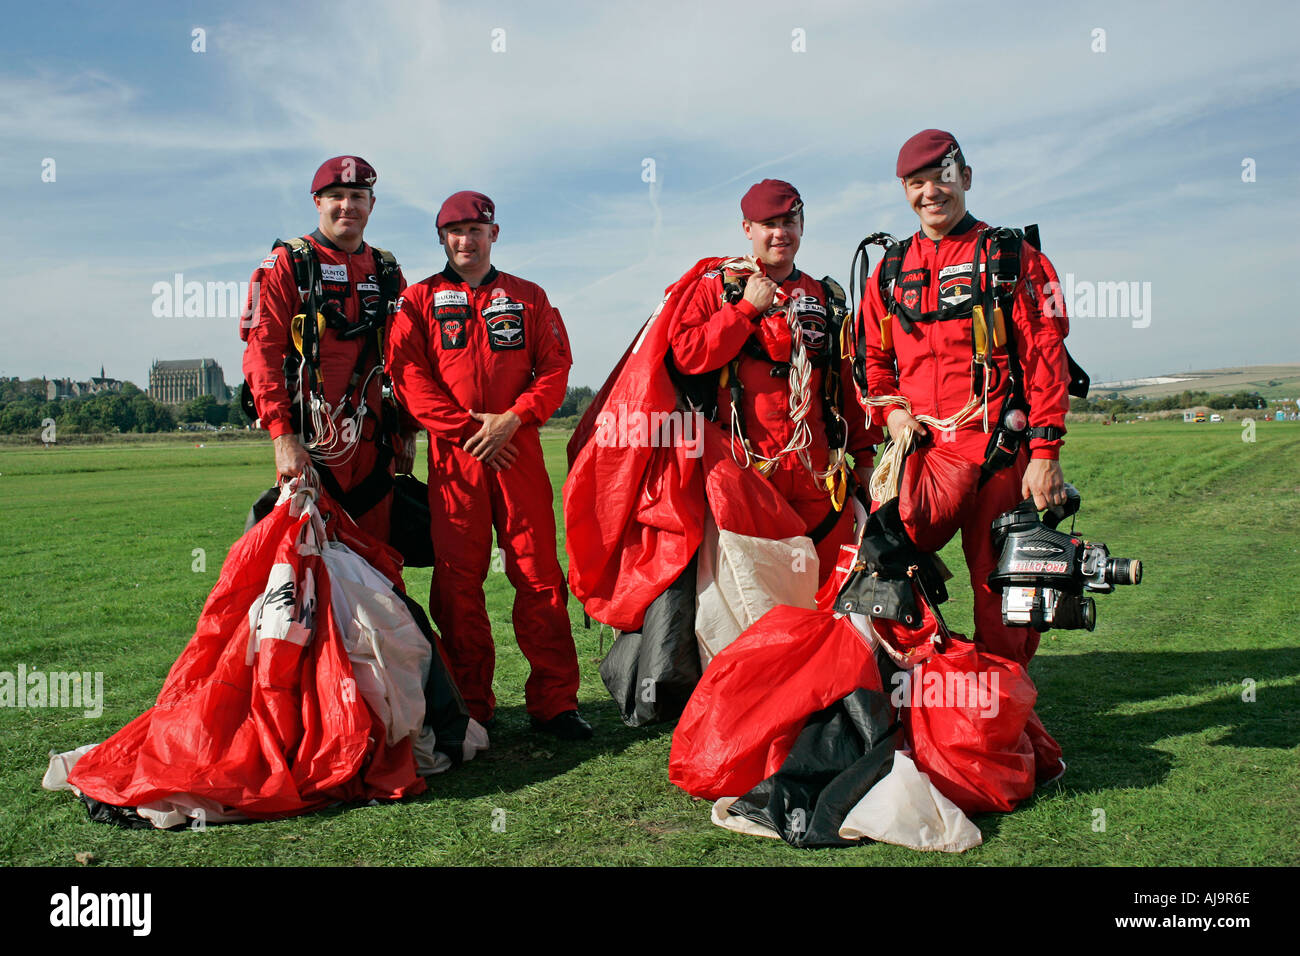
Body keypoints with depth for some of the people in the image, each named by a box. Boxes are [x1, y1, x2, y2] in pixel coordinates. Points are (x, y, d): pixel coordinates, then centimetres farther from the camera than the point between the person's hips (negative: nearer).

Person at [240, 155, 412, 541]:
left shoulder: (387, 271, 16)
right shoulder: (285, 264, 2)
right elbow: (262, 353, -6)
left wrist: (408, 429, 12)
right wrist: (281, 435, -15)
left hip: (373, 443, 4)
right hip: (307, 443, -4)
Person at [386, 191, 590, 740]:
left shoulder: (528, 298, 15)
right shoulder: (419, 300, 11)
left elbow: (556, 368, 7)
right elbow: (408, 375, 0)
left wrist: (513, 418, -9)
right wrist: (465, 428, -9)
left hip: (519, 450, 1)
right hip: (453, 454, 0)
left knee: (540, 574, -2)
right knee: (458, 579, 1)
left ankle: (554, 701, 6)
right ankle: (469, 704, 12)